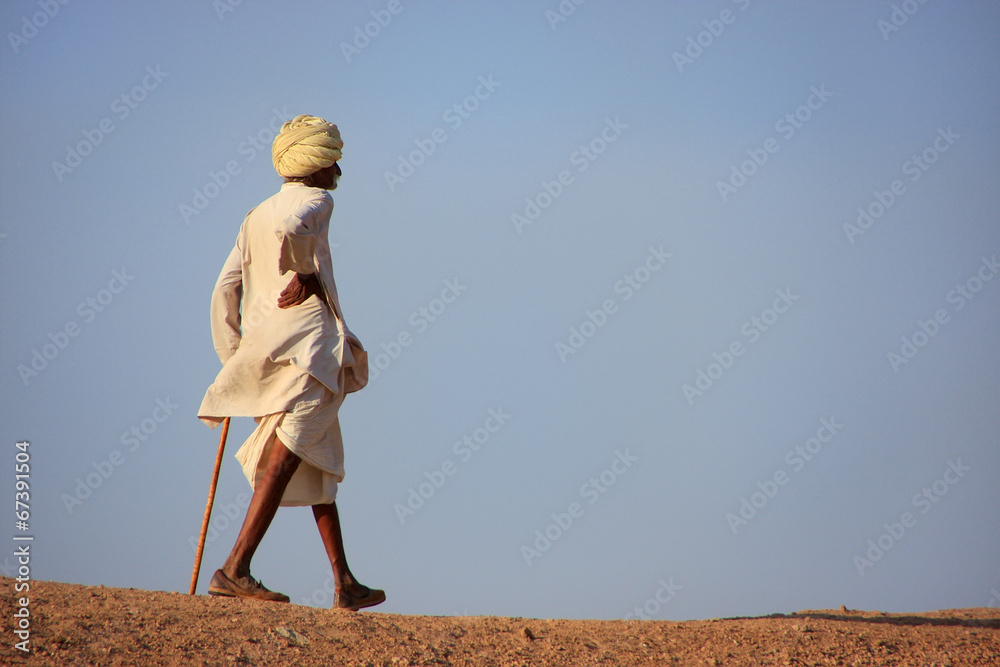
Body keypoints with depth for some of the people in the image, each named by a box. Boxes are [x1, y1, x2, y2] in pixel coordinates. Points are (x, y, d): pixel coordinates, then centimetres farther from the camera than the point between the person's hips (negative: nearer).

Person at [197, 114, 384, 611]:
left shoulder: (256, 217, 22)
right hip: (308, 340, -8)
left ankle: (345, 584, 17)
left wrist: (232, 358, 17)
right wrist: (307, 275, -8)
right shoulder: (315, 200, 0)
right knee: (285, 459, -14)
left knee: (321, 463, 15)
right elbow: (292, 228, -25)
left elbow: (226, 287, 15)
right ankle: (234, 570, -23)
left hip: (264, 346, 8)